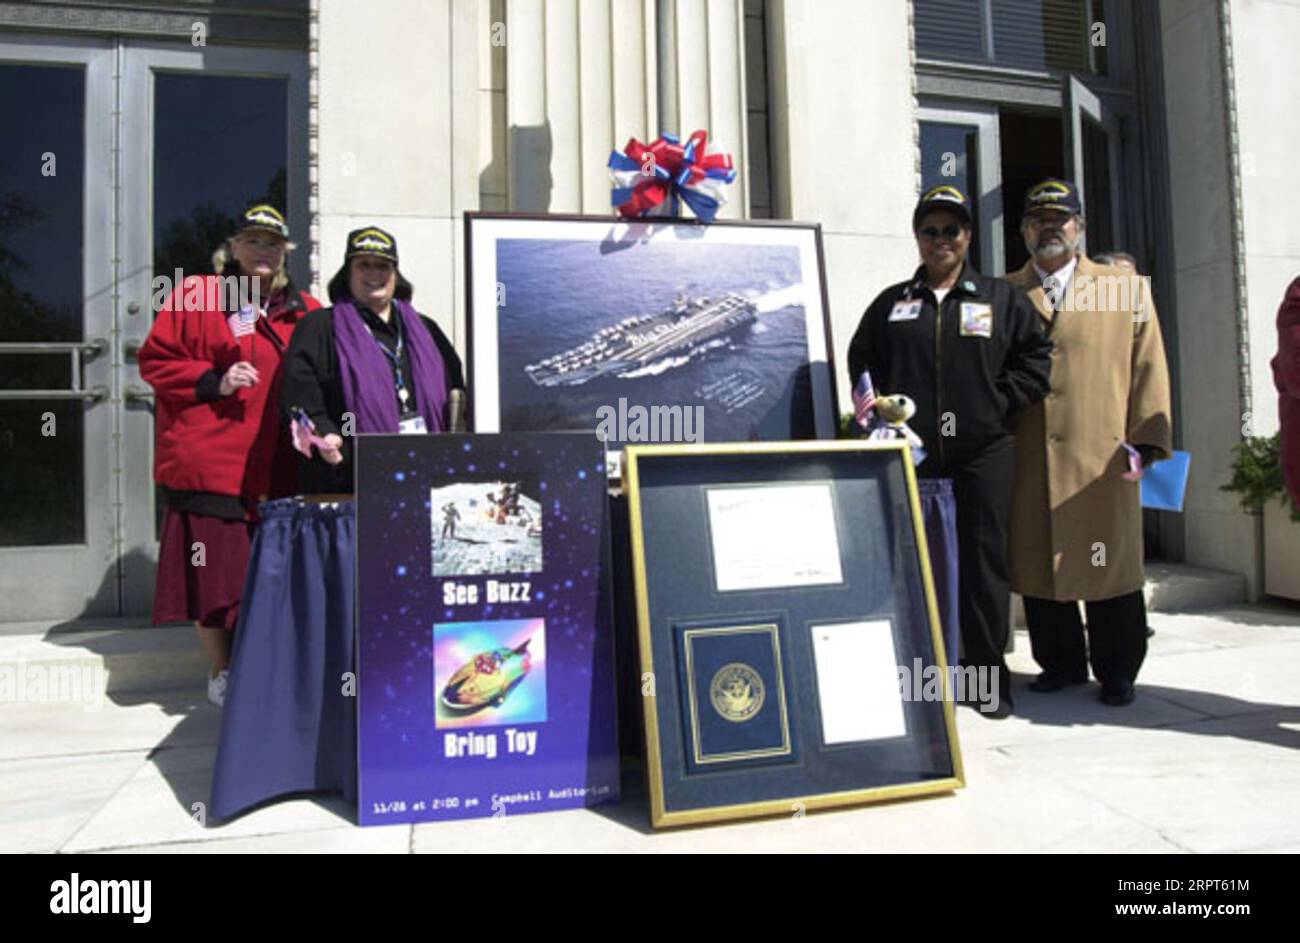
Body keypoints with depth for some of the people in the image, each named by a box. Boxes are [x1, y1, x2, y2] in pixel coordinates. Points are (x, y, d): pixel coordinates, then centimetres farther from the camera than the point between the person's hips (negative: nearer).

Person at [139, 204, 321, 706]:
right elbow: (155, 360, 2)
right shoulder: (197, 294, 4)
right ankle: (221, 673, 18)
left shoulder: (304, 311, 14)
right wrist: (214, 381, -12)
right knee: (214, 567, 1)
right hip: (209, 460, -3)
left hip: (275, 468, 3)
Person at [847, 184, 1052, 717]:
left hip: (983, 454, 0)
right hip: (912, 457, 1)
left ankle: (988, 677, 15)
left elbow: (1035, 361, 7)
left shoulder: (1002, 300, 10)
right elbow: (861, 365, 15)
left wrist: (993, 406, -4)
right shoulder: (891, 304, 13)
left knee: (983, 563, 3)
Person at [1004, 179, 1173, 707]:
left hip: (1104, 456, 0)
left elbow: (1149, 365, 7)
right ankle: (1061, 664, 21)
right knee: (1037, 564, 5)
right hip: (1028, 461, 1)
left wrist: (1149, 440, -1)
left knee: (1111, 563, 4)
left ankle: (1116, 673, 19)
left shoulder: (1125, 288, 12)